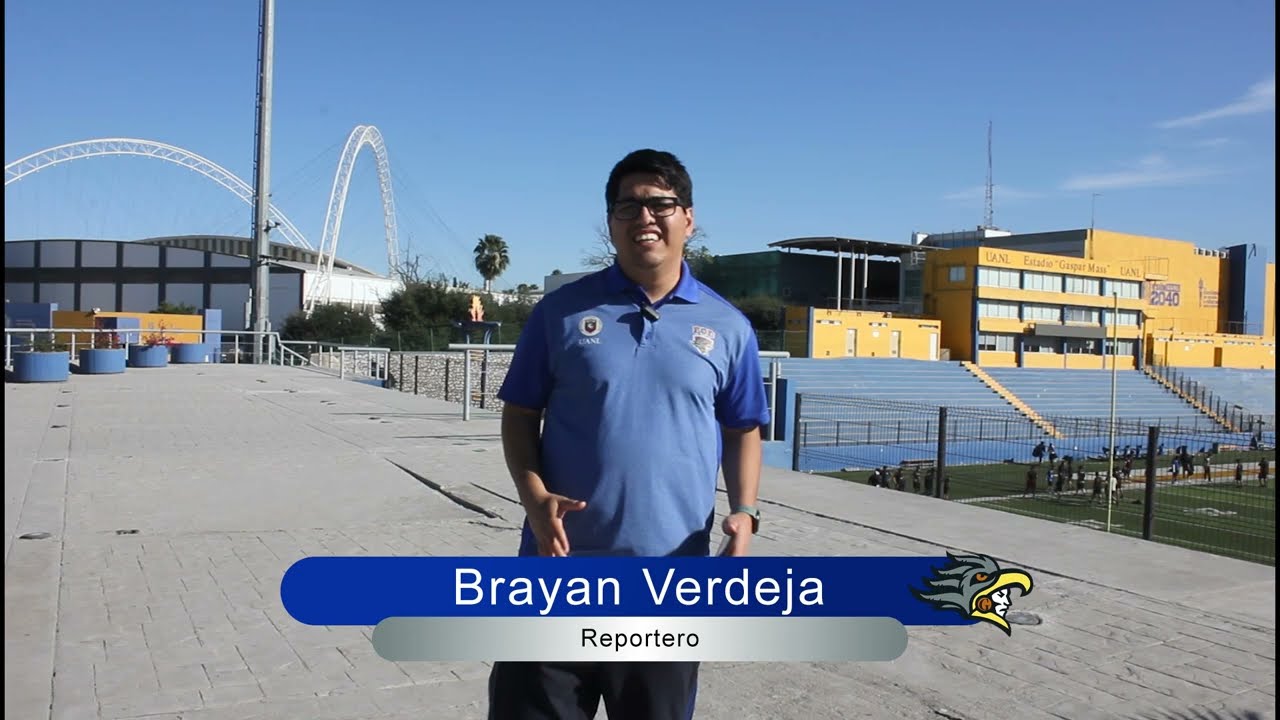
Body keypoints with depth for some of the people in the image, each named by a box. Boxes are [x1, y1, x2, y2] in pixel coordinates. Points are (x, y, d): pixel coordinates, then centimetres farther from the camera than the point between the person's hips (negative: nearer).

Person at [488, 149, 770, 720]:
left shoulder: (728, 327, 4)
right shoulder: (561, 310, 0)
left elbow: (742, 431, 12)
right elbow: (520, 415, 5)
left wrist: (744, 512, -5)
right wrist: (535, 499, -11)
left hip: (670, 579, 1)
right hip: (560, 566, -1)